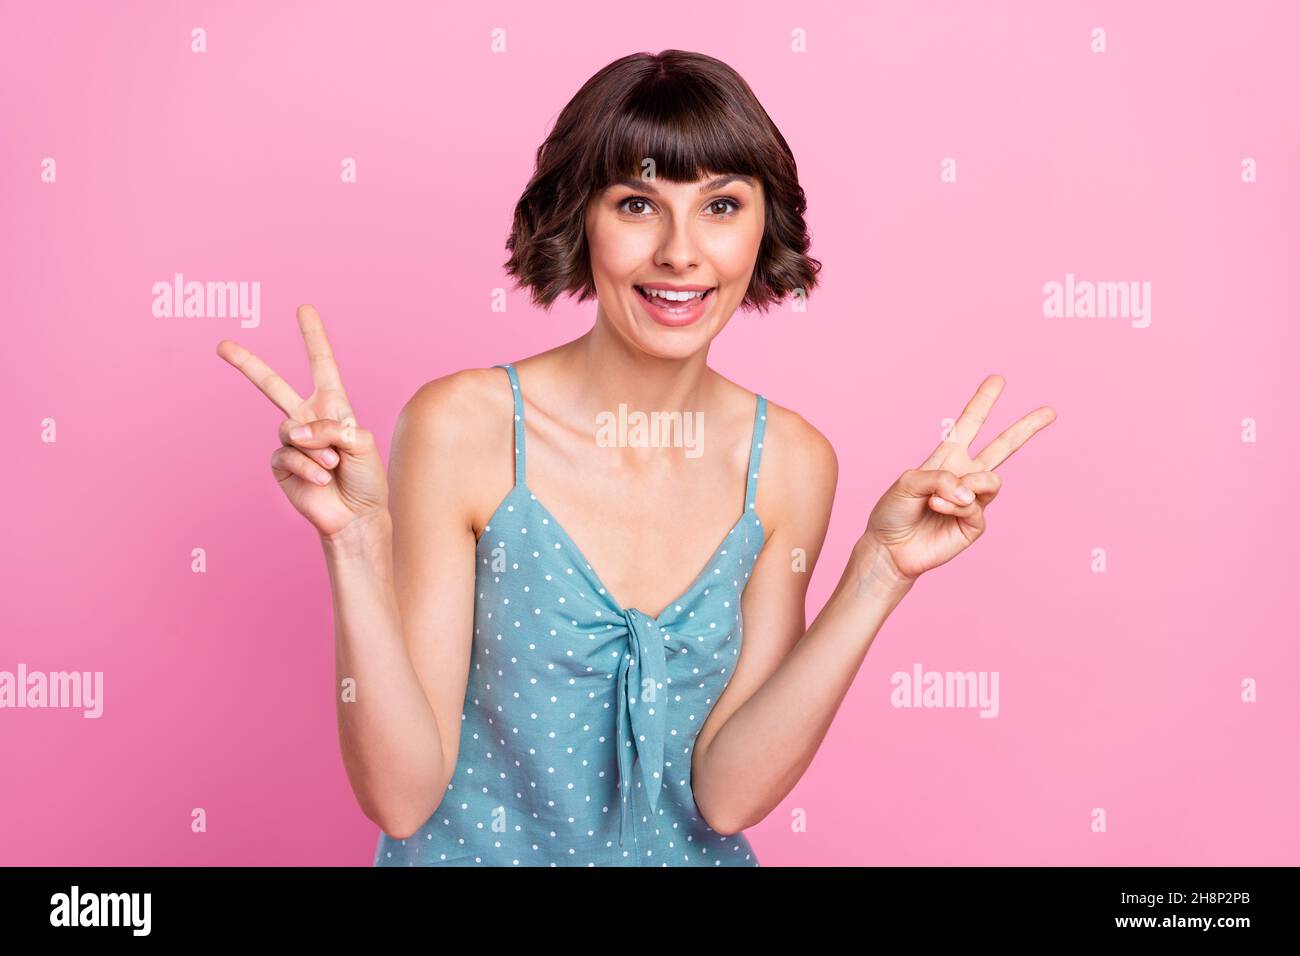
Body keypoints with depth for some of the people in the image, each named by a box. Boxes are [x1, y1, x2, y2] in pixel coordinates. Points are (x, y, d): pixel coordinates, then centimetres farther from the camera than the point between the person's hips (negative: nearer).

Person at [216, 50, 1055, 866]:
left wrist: (880, 574, -14)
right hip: (471, 853, -1)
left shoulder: (790, 463, -5)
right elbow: (401, 796, -13)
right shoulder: (464, 428, -14)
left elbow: (727, 793, -8)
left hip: (685, 855, 1)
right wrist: (357, 546, -25)